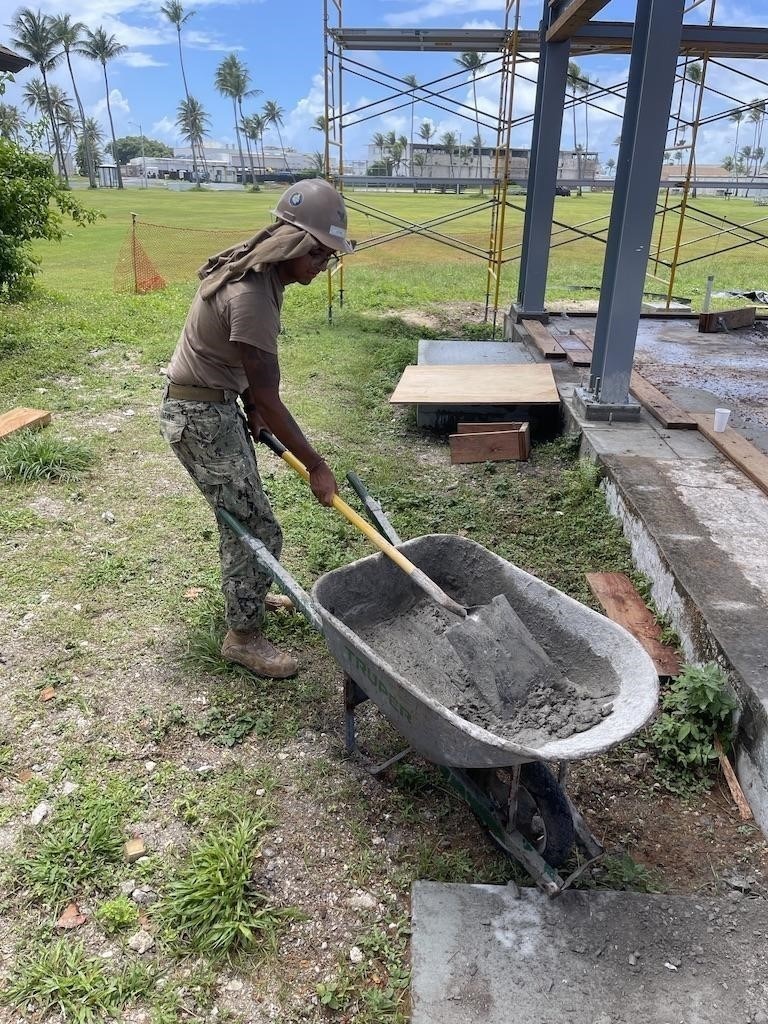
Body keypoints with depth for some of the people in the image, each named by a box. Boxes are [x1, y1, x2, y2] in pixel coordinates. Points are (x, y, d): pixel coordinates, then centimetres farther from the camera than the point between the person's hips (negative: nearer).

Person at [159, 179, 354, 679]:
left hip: (217, 405, 10)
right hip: (199, 417, -10)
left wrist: (252, 411, 2)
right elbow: (268, 397, -25)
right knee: (259, 527, -5)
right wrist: (316, 465, -19)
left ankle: (244, 593, 43)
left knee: (240, 511, 22)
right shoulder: (251, 296, -27)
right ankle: (243, 637, 11)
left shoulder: (259, 272, 3)